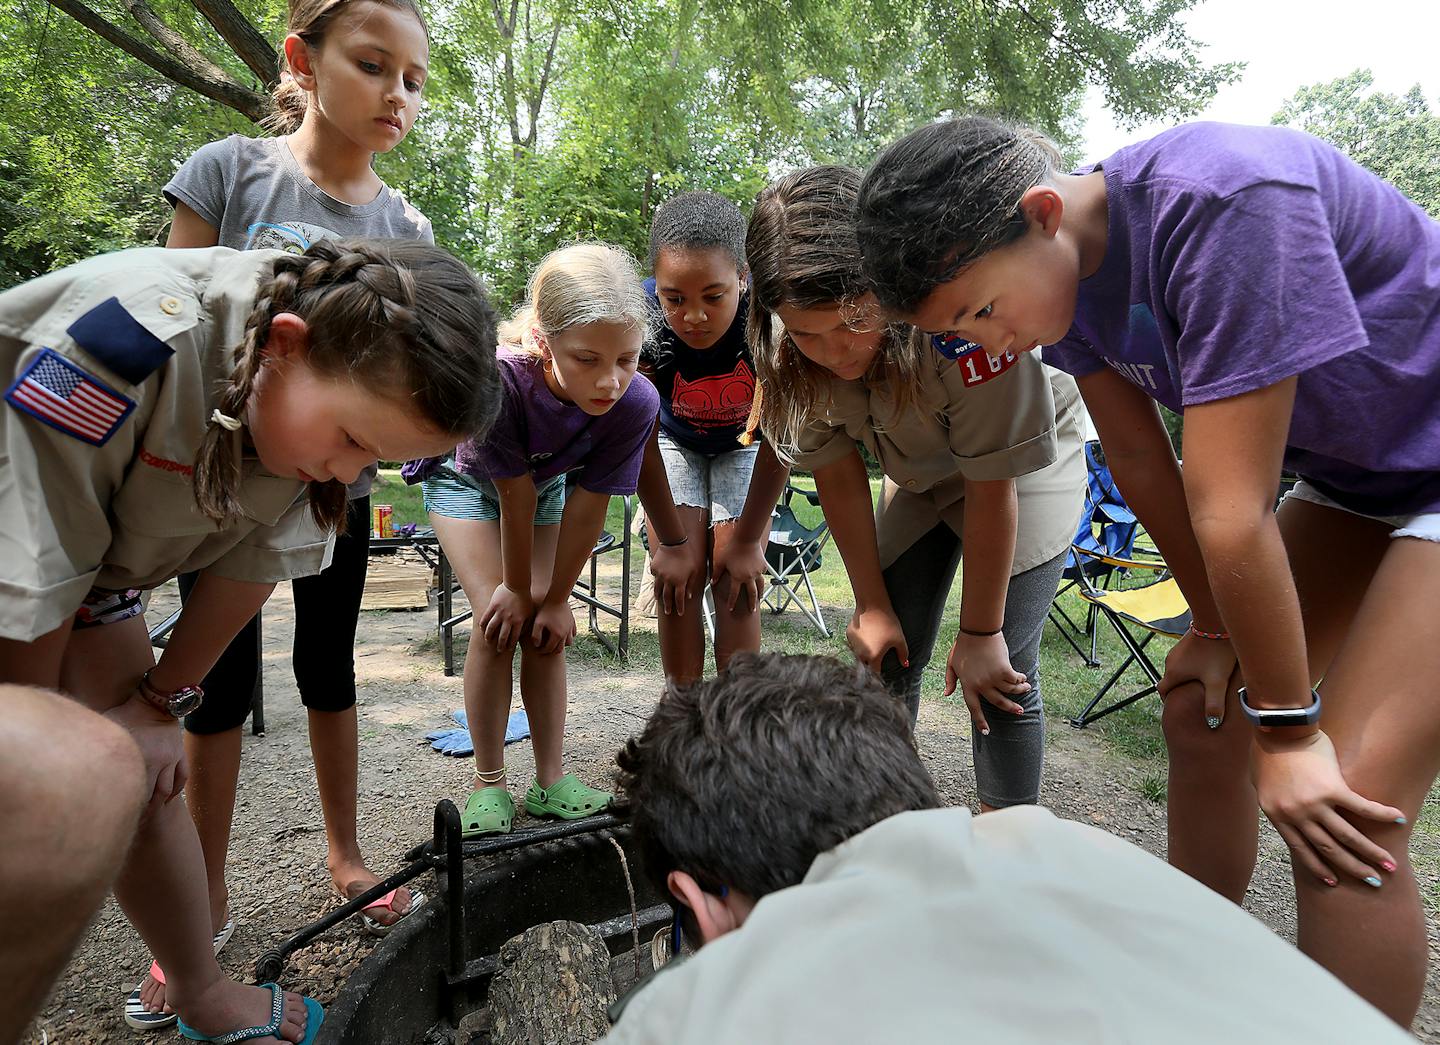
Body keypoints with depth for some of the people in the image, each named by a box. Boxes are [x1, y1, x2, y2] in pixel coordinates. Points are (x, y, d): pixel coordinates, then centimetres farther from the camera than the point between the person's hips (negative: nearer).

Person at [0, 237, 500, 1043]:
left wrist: (160, 704, -1)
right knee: (65, 791, -16)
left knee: (139, 780, 4)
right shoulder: (124, 341, -40)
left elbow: (258, 559, -9)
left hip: (100, 563, 5)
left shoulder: (352, 385, -20)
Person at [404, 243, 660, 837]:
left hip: (548, 478, 3)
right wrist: (516, 589, -16)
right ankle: (489, 785, 2)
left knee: (545, 628, -2)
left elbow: (586, 509, -23)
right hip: (465, 474, -2)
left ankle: (551, 782, 10)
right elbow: (515, 498, -30)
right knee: (499, 620, -13)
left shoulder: (636, 401, -34)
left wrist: (556, 598, -13)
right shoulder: (499, 378, -44)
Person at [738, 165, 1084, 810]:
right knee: (884, 657, 1)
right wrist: (872, 605, -7)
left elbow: (992, 489, -29)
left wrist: (980, 632, -18)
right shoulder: (793, 347, -24)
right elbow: (836, 473, -12)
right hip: (921, 475, 5)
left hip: (1023, 462, -4)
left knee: (998, 673, -14)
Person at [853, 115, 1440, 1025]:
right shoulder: (1057, 261, -9)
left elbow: (1232, 510, -31)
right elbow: (1138, 455, -2)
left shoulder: (1223, 202, -34)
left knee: (1341, 813, -17)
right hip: (1351, 478, 7)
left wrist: (1287, 728, -22)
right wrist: (1216, 628, 3)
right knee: (1201, 711, 7)